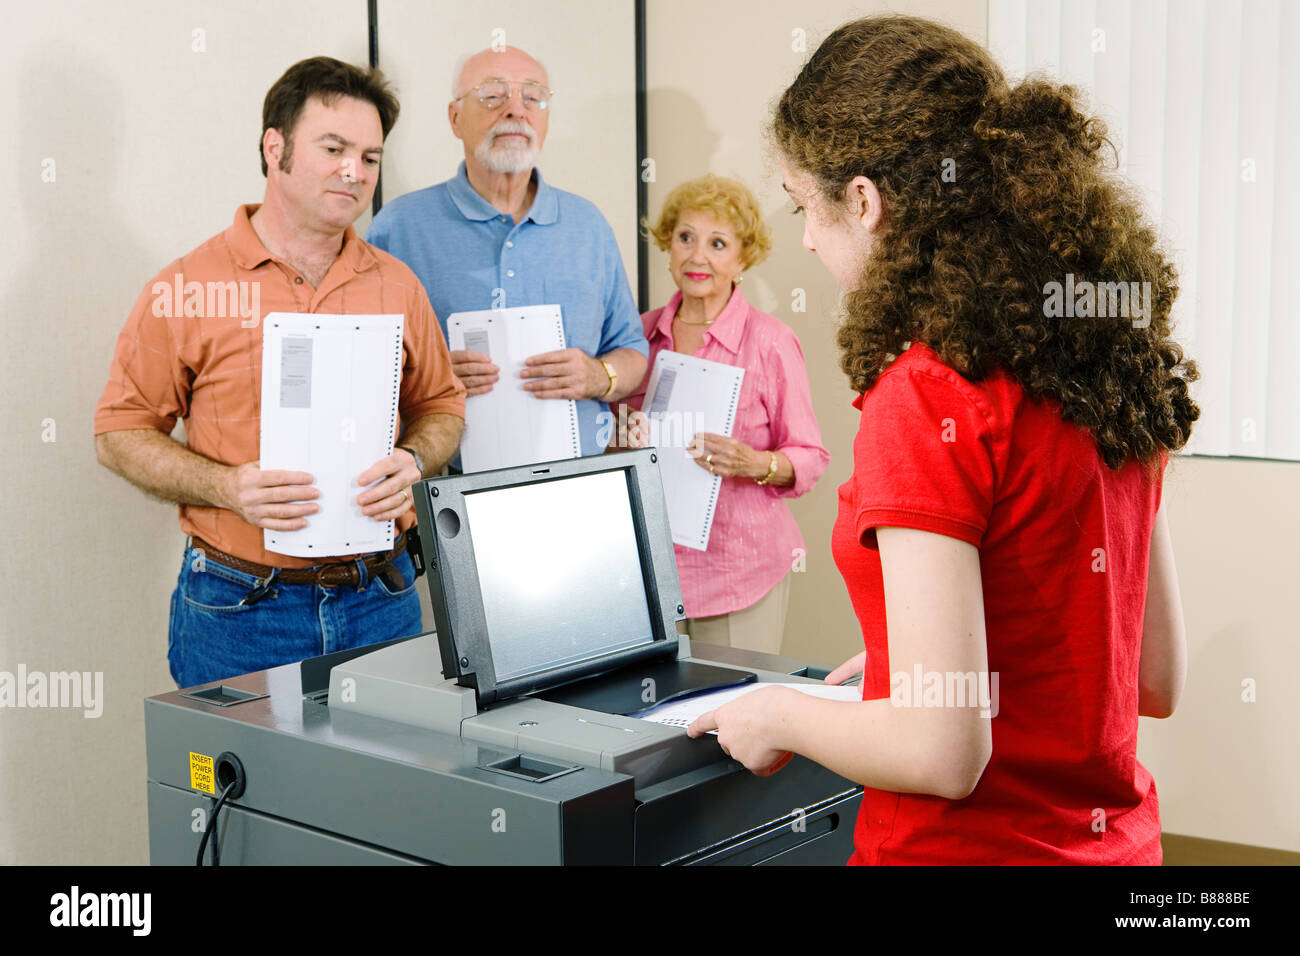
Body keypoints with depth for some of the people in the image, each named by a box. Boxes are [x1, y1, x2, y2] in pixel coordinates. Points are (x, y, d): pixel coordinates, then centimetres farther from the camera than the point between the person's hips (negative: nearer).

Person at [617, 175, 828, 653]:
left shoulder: (769, 340, -5)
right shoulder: (644, 333, 8)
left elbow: (811, 457, -3)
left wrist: (754, 464, -21)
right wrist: (625, 437, -3)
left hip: (738, 563, -3)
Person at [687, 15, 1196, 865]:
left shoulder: (930, 397, -22)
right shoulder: (1110, 357, 1)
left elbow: (942, 752, -24)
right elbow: (1157, 679, 8)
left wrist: (780, 715, -8)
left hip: (975, 844, -7)